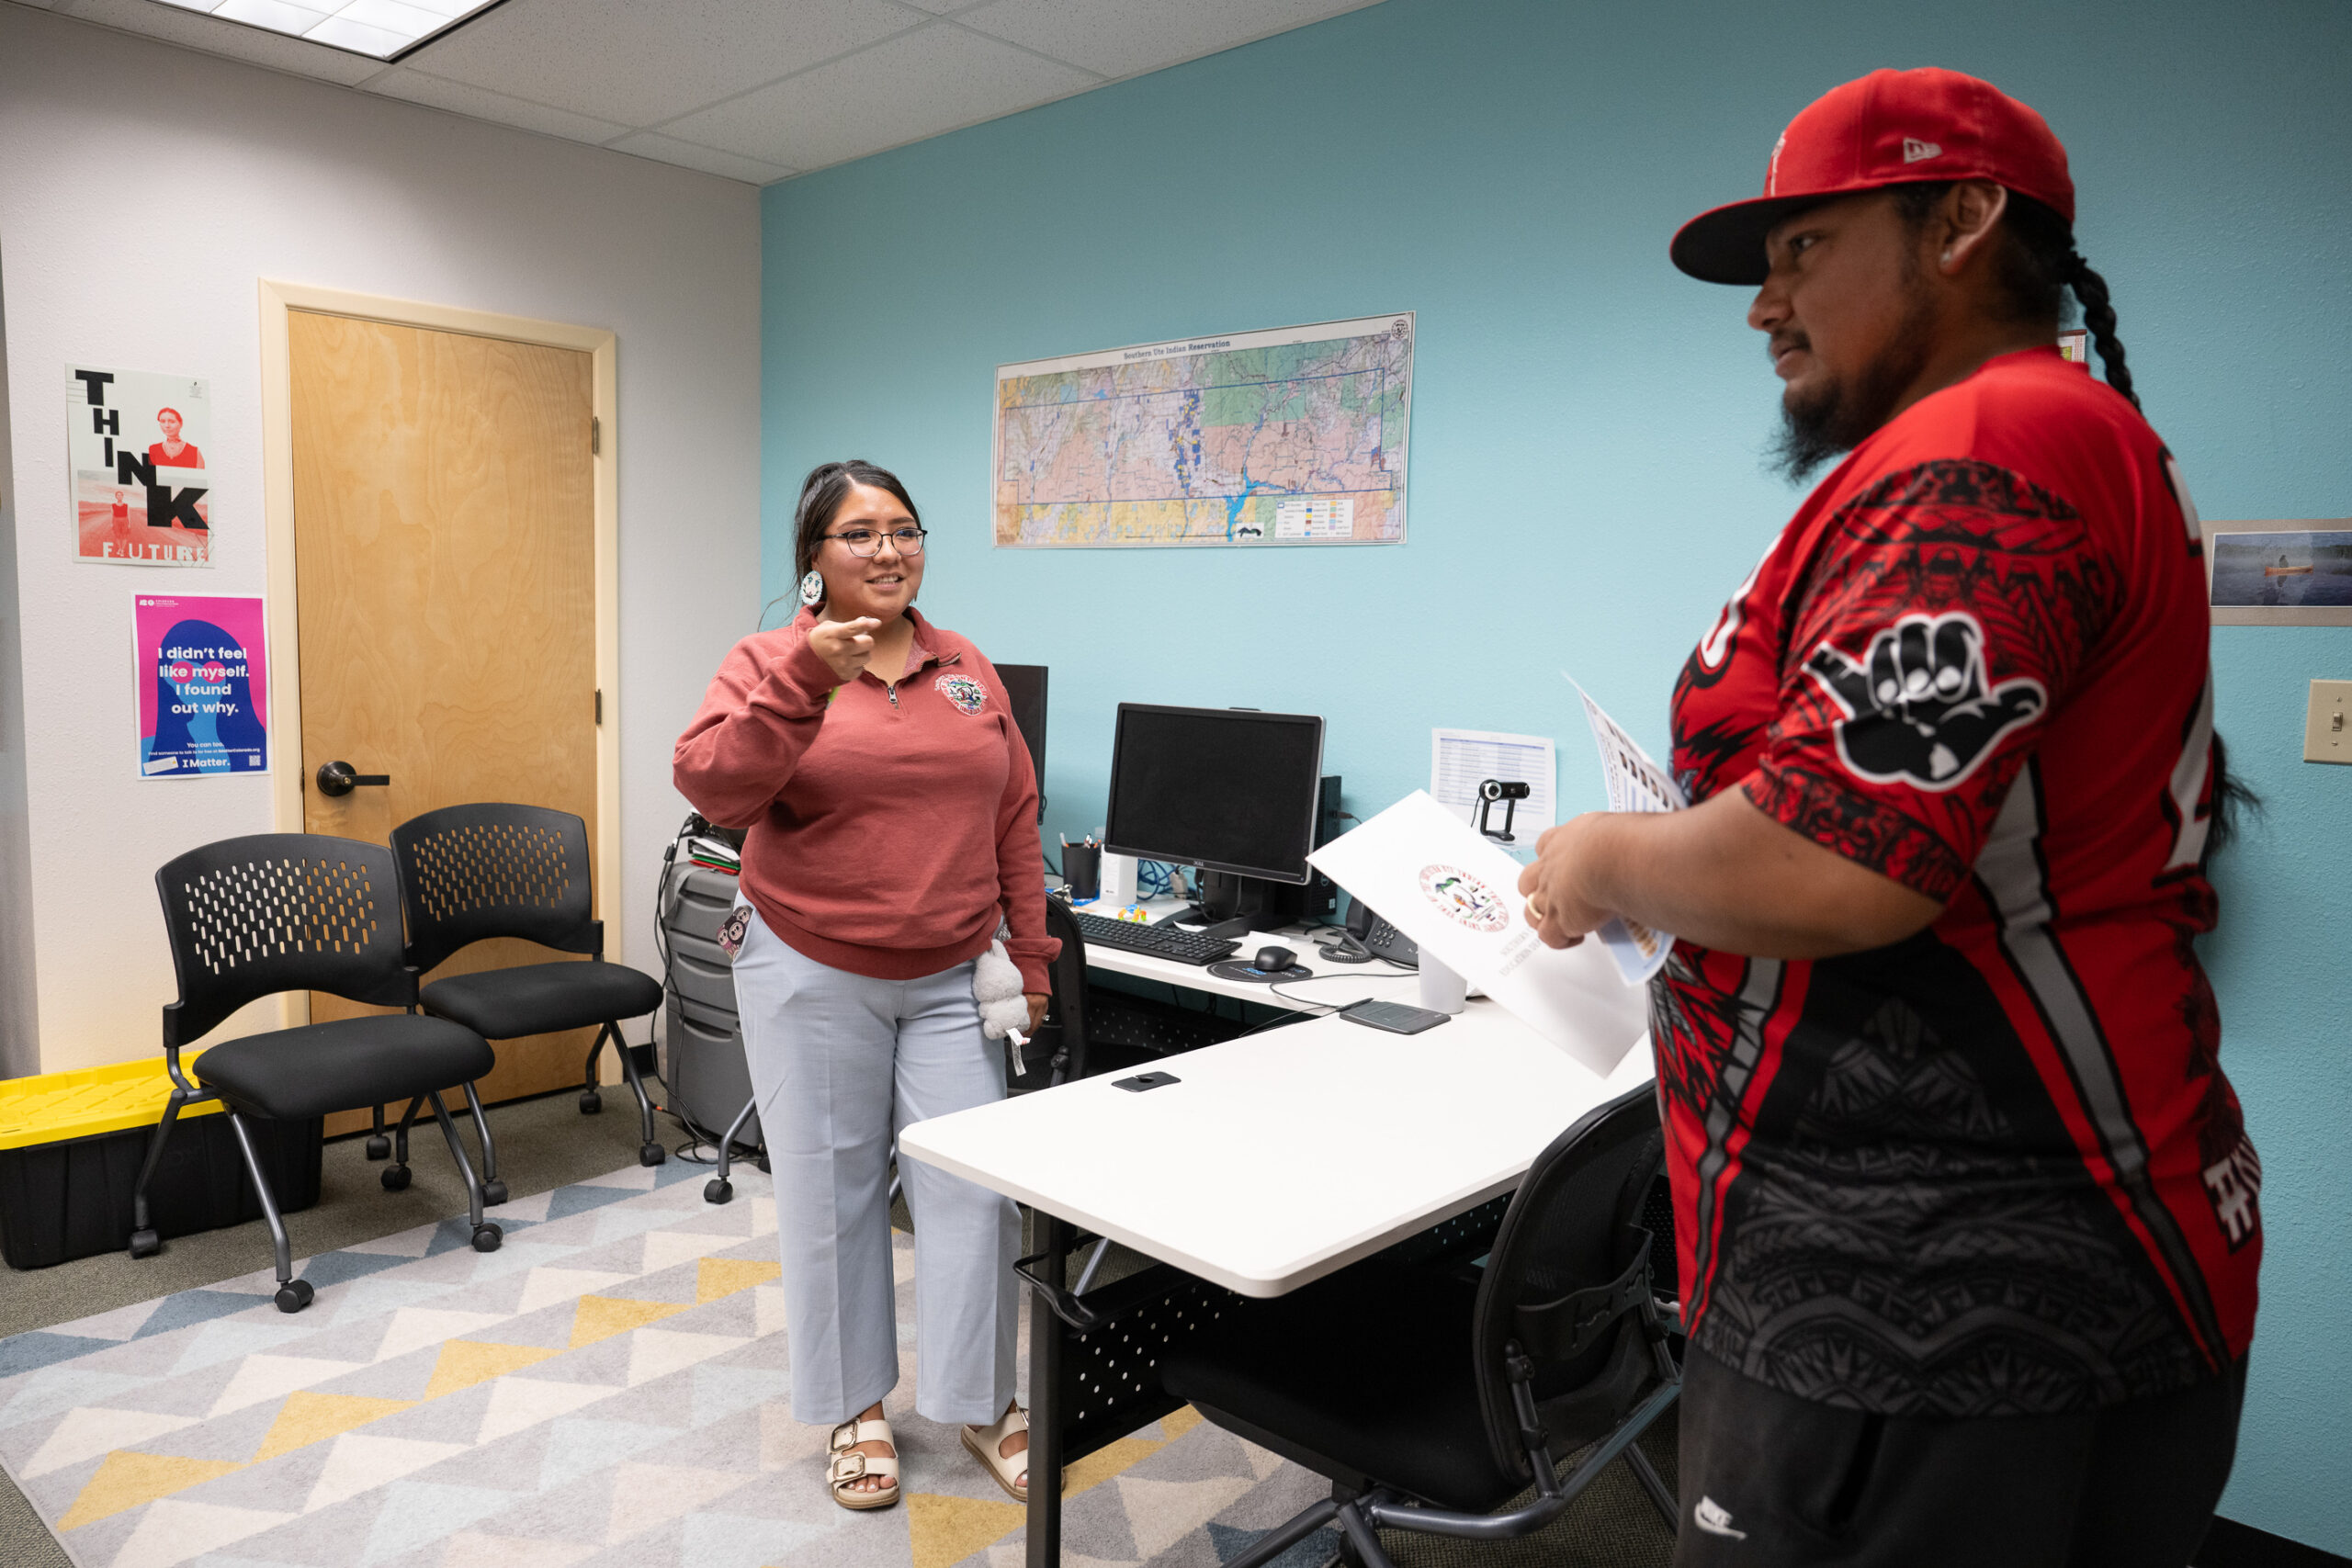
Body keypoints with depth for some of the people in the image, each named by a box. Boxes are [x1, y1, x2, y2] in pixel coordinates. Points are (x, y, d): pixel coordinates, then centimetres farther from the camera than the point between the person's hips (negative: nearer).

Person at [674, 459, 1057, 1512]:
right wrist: (807, 680, -29)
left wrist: (1029, 954, 8)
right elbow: (714, 788, -18)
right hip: (813, 979, -2)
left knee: (973, 1187, 4)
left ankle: (984, 1404, 25)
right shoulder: (769, 664, -3)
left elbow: (1015, 821, 9)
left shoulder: (970, 671, 7)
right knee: (830, 1192, 9)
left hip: (951, 981, 3)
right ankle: (855, 1407, 29)